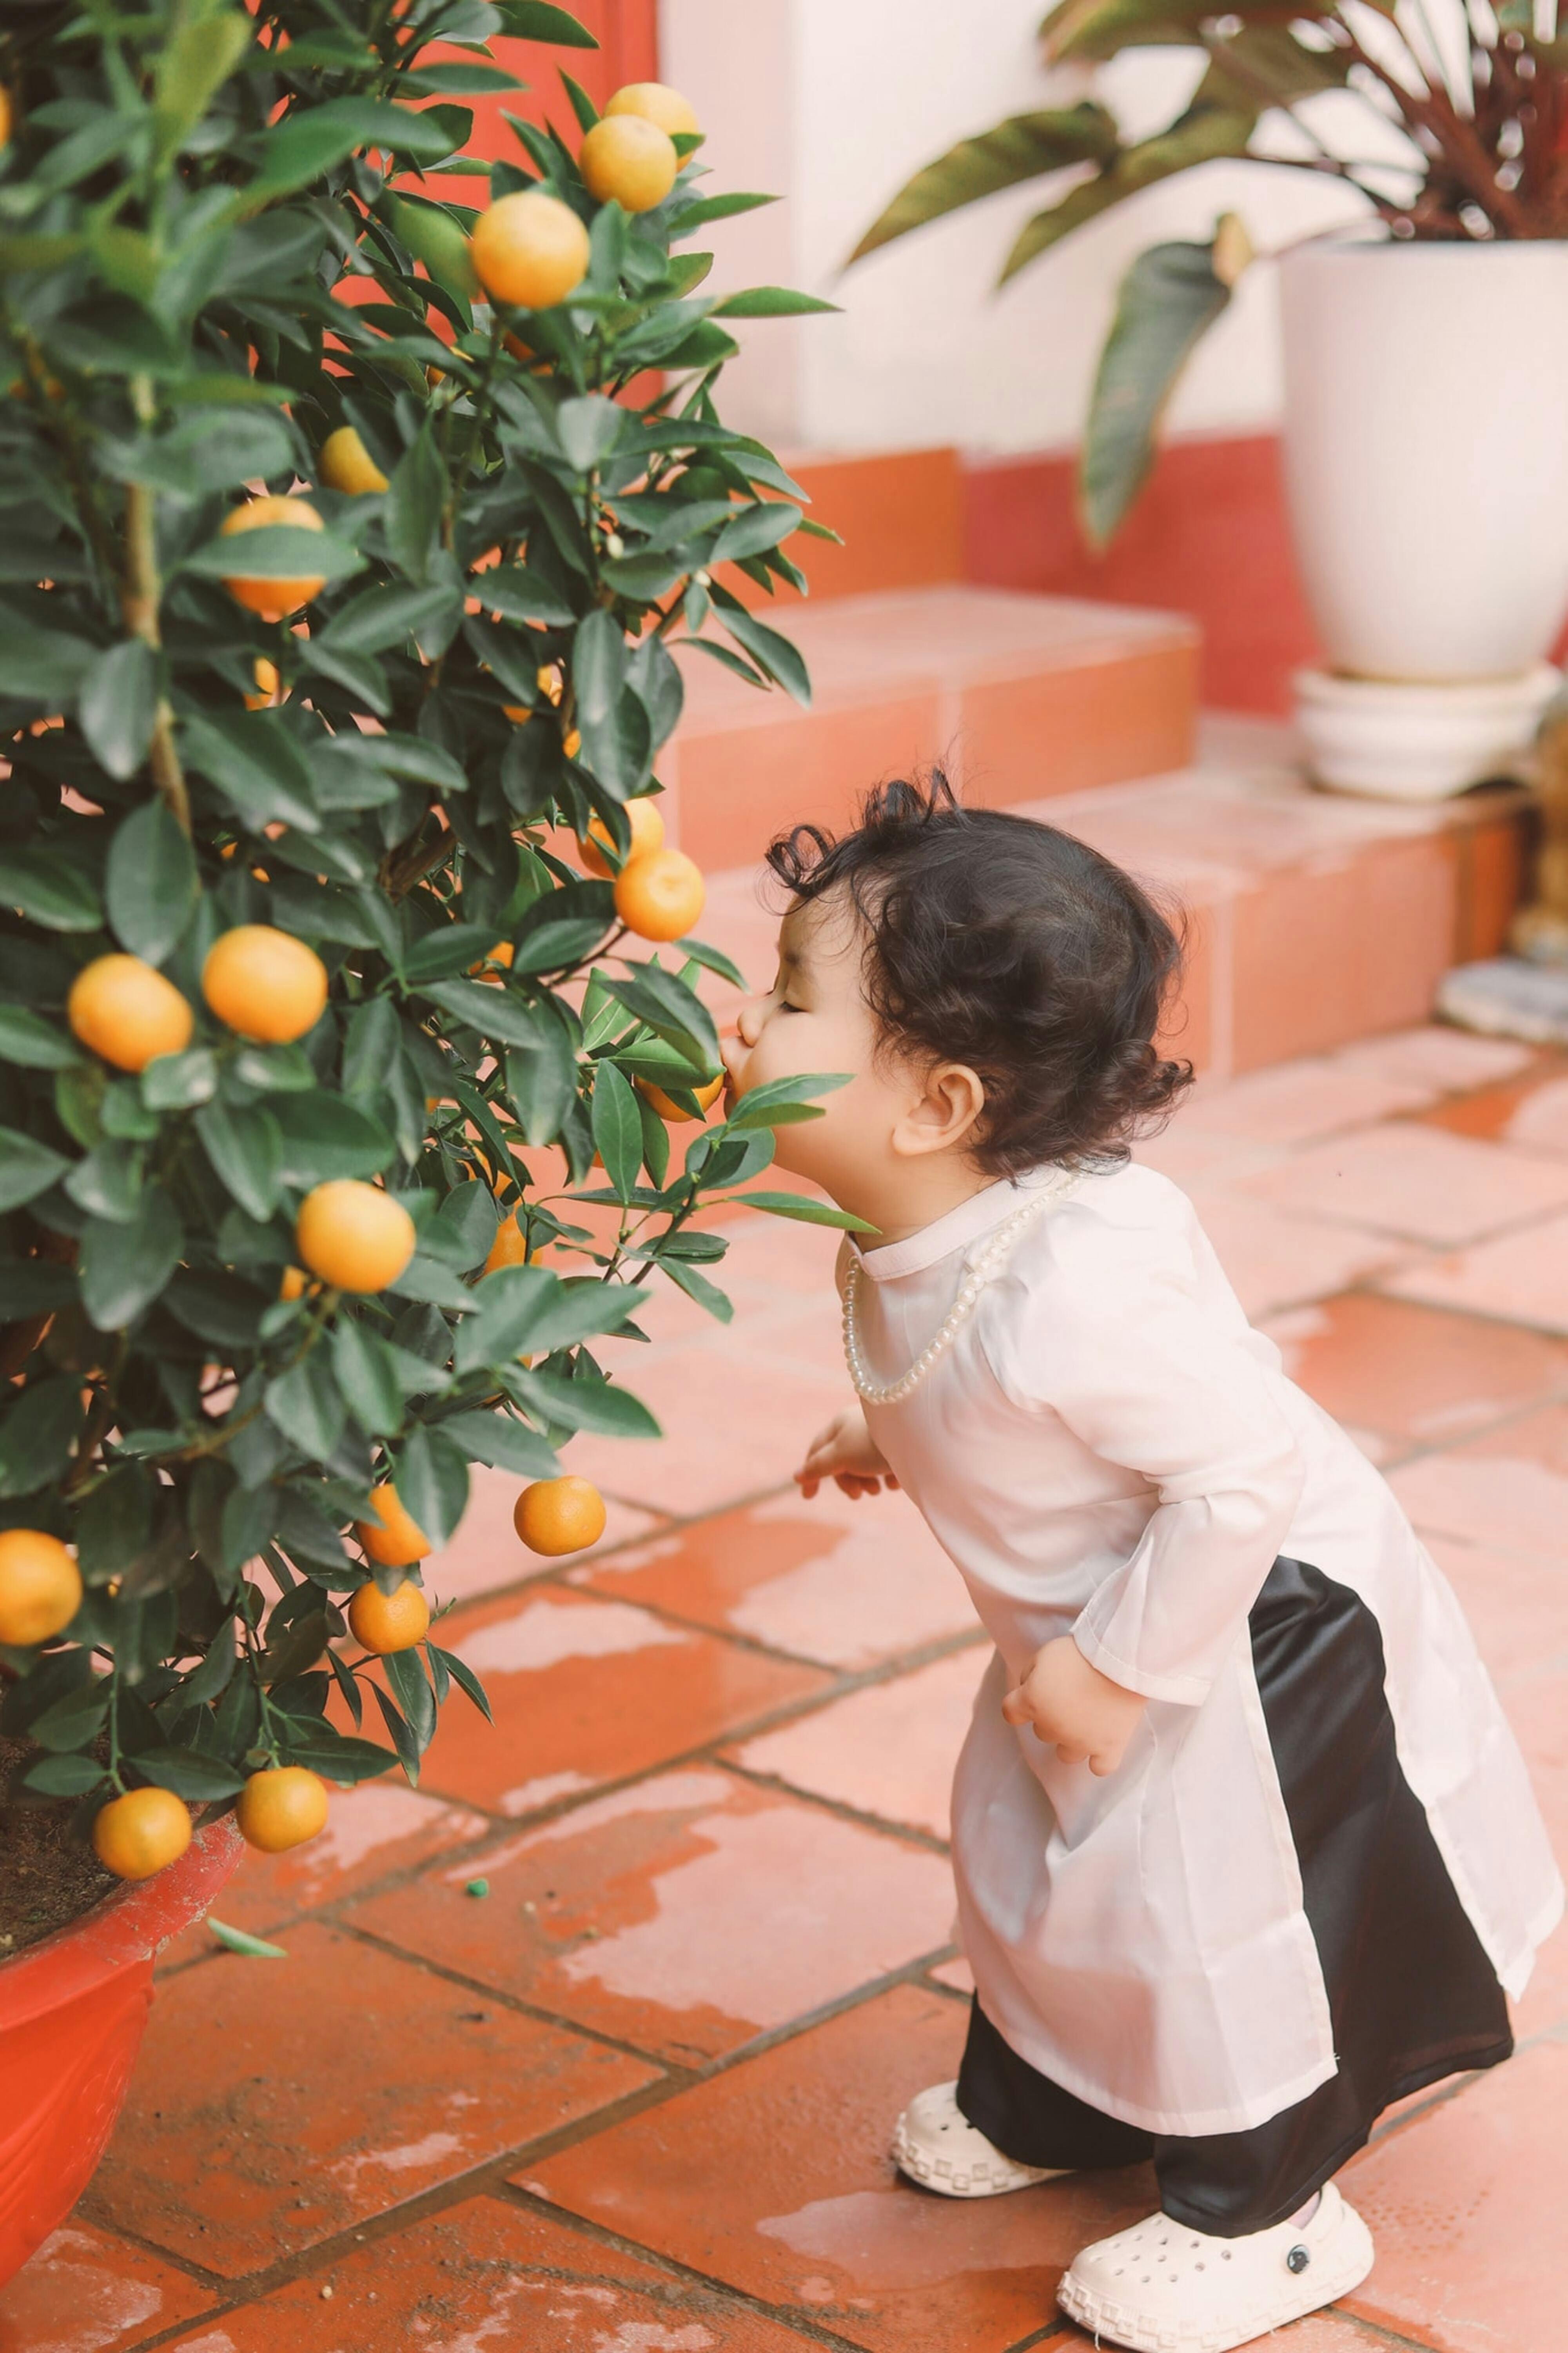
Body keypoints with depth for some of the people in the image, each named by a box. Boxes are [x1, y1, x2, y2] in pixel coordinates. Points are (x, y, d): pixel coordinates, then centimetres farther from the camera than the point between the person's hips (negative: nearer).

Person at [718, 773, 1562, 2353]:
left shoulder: (1066, 1288, -41)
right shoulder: (911, 1246, -11)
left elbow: (1247, 1469, -36)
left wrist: (1116, 1668, -28)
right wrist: (891, 1434, 6)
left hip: (1257, 1621, -9)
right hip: (1093, 1623, 9)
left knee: (1211, 1900, 3)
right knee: (1035, 1850, 22)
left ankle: (1258, 2213, 26)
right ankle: (1041, 2107, 46)